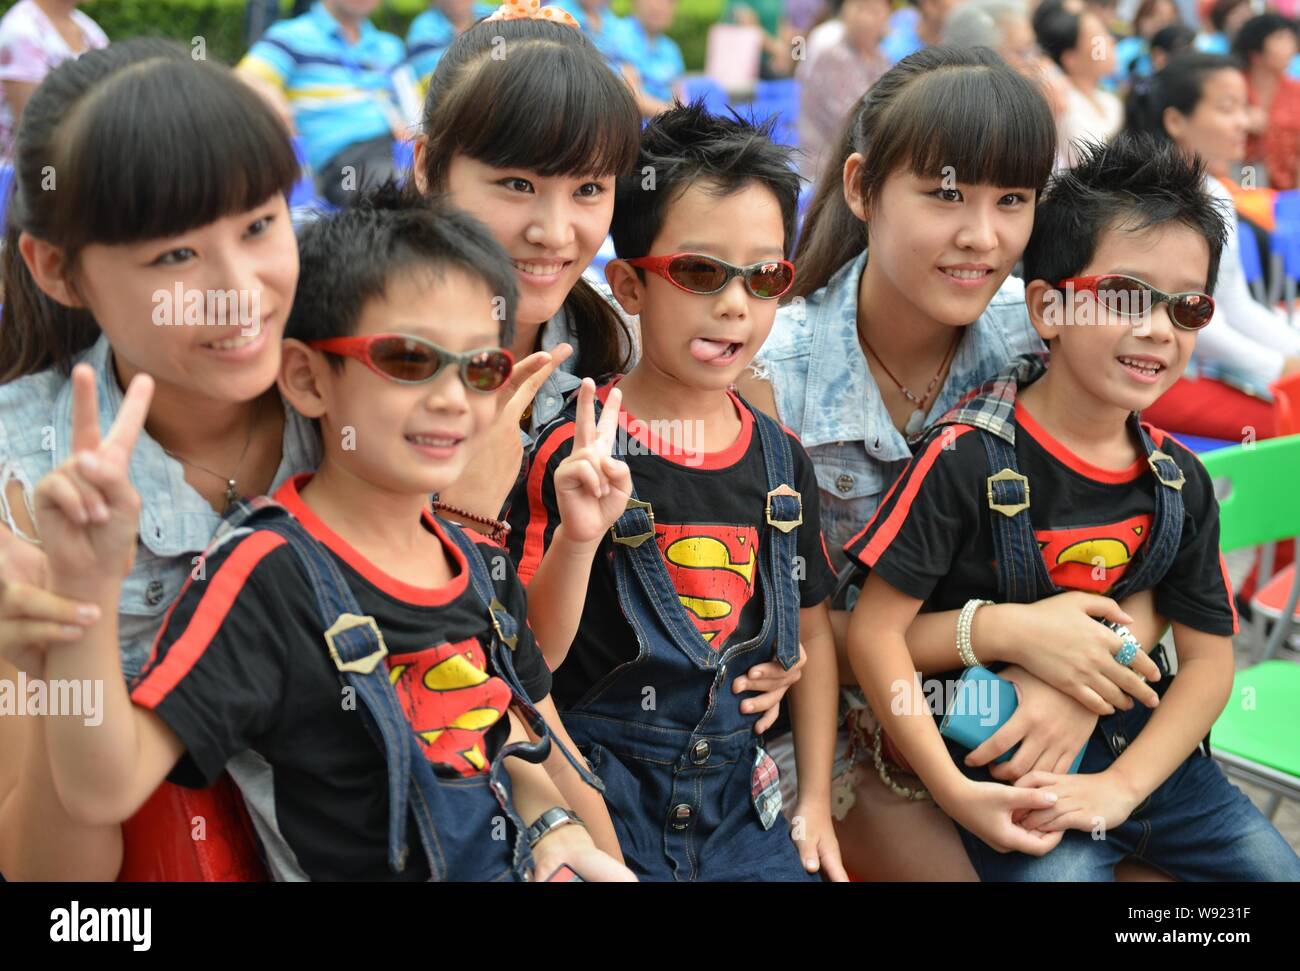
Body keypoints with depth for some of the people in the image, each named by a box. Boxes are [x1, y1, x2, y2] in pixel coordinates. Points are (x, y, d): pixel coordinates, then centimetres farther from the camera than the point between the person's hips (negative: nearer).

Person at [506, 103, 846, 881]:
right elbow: (529, 658, -14)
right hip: (599, 794, -4)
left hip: (737, 795, 5)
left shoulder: (780, 457, 3)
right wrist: (577, 537, -29)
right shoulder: (574, 453, -12)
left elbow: (810, 632, 13)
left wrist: (817, 802, 11)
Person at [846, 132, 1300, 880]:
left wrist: (1121, 787, -13)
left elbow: (1209, 659, 2)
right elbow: (875, 630, -16)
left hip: (1143, 748, 5)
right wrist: (954, 791, -22)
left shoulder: (1181, 480, 1)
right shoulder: (969, 456, -15)